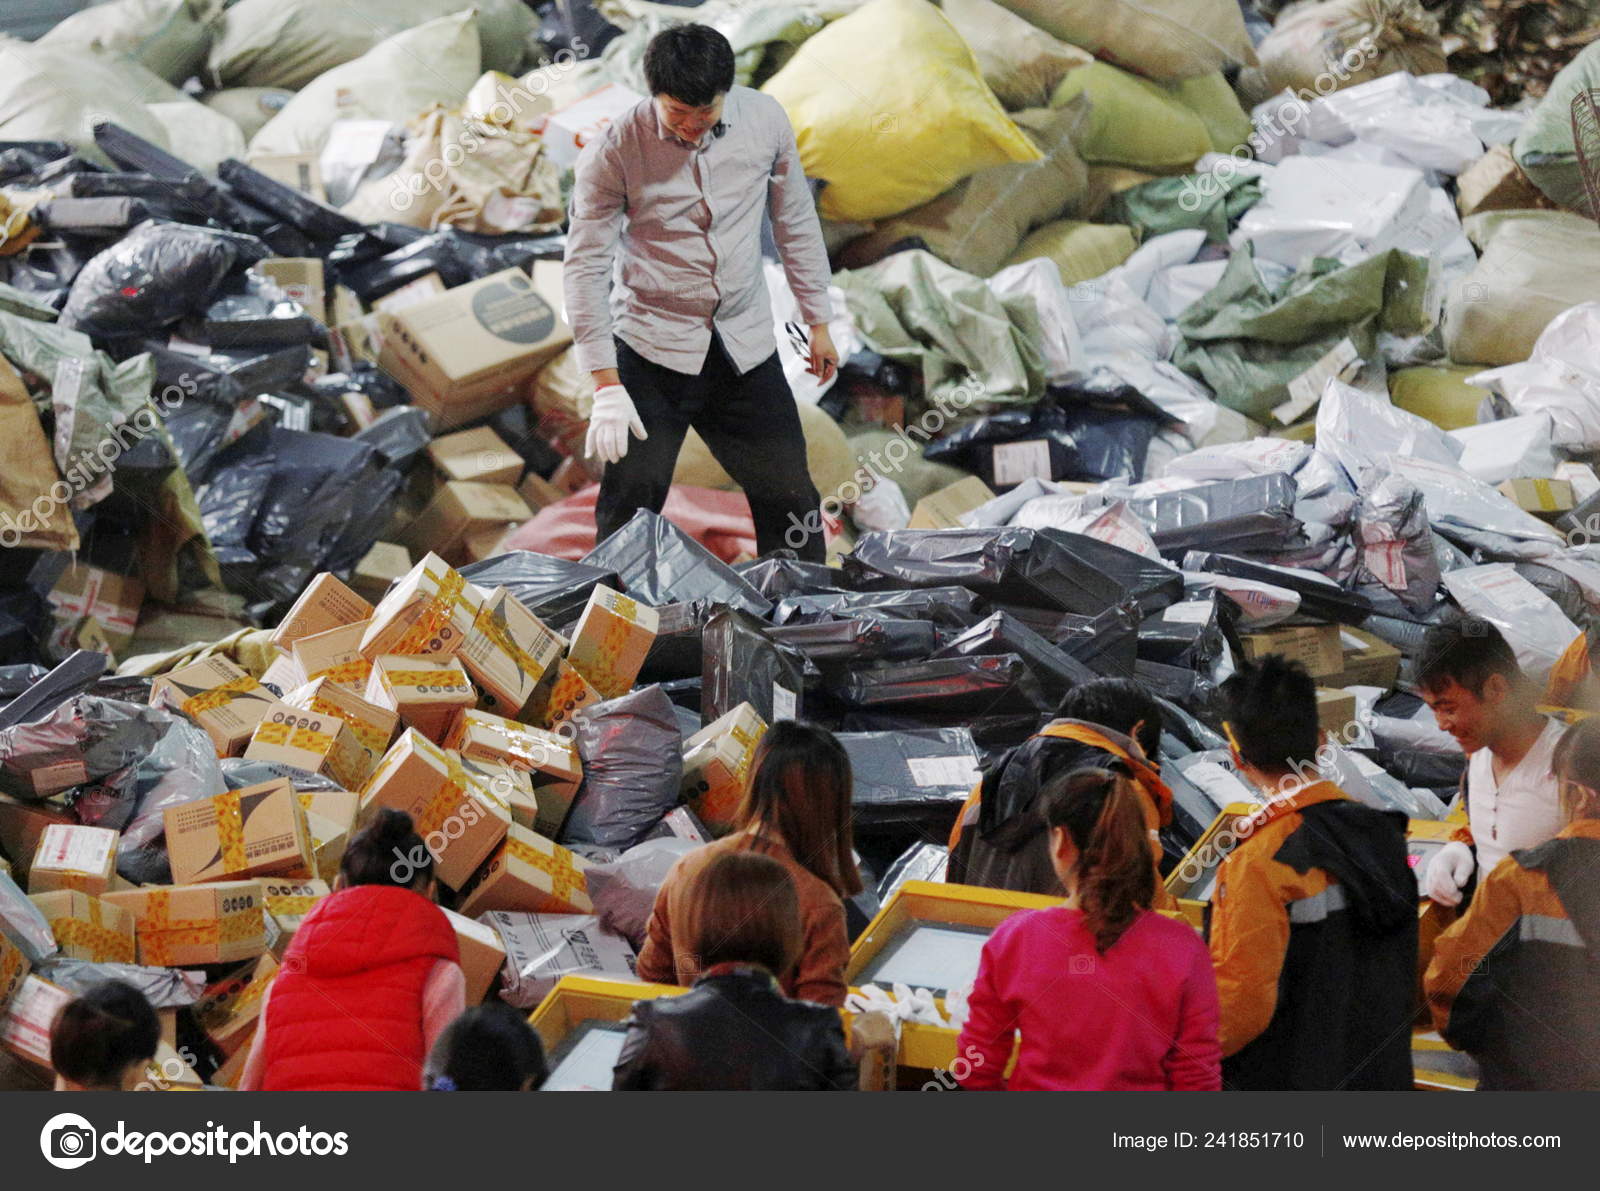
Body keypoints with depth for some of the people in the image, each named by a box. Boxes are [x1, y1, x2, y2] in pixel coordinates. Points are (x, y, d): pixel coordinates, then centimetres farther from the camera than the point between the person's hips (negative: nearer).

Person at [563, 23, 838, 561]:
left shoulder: (765, 120, -5)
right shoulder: (613, 152, -14)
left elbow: (796, 221, 9)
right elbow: (586, 268, -12)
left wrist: (819, 320, 12)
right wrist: (606, 387, -17)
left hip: (747, 348, 3)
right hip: (652, 347, -3)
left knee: (789, 495, 7)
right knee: (629, 503, -3)